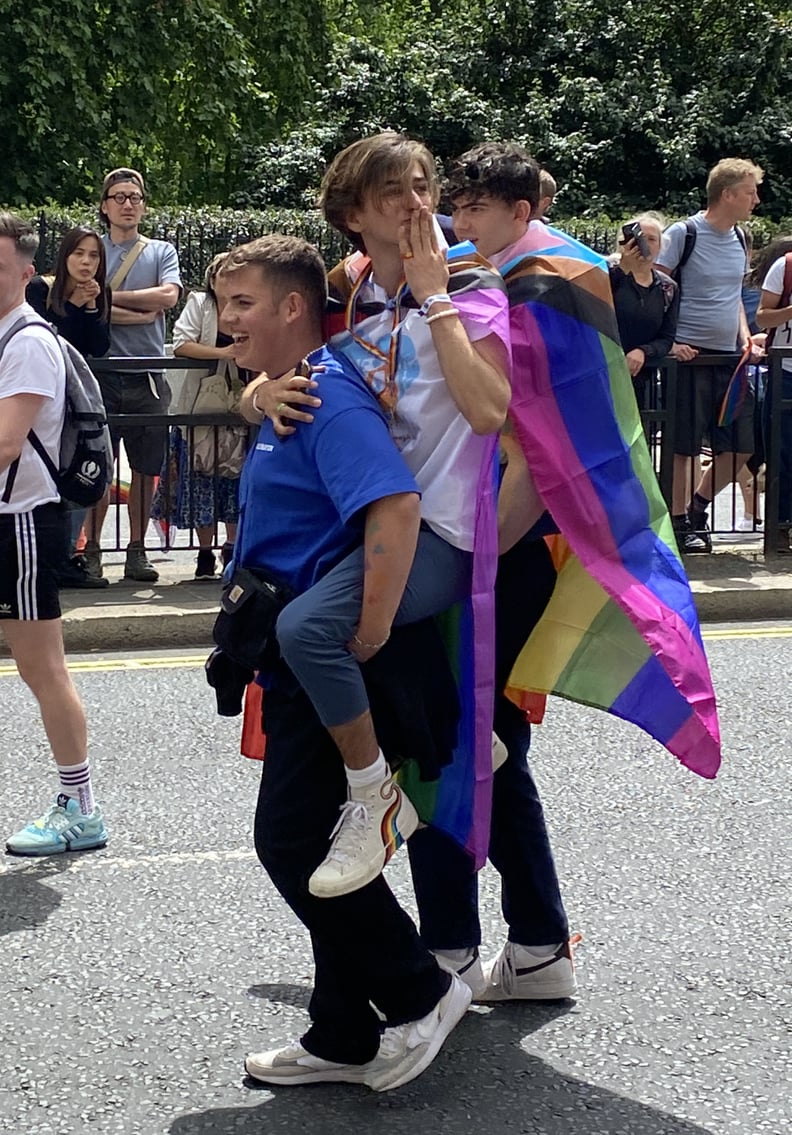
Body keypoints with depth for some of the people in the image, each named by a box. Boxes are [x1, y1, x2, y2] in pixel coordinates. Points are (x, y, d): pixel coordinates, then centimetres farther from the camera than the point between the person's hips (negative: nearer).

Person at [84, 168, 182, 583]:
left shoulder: (162, 252, 14)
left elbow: (168, 295, -6)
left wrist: (111, 297, -6)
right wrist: (142, 313, -8)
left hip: (147, 375, 2)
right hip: (102, 373, -2)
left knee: (145, 467, 3)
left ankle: (137, 550, 10)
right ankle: (92, 549, 0)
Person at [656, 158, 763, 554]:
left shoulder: (738, 239, 13)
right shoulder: (683, 234, -9)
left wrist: (744, 335, 9)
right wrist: (667, 343, -15)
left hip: (729, 358, 7)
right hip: (689, 356, -7)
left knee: (742, 445, 6)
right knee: (683, 446, -1)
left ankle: (696, 507, 23)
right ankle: (679, 522, 10)